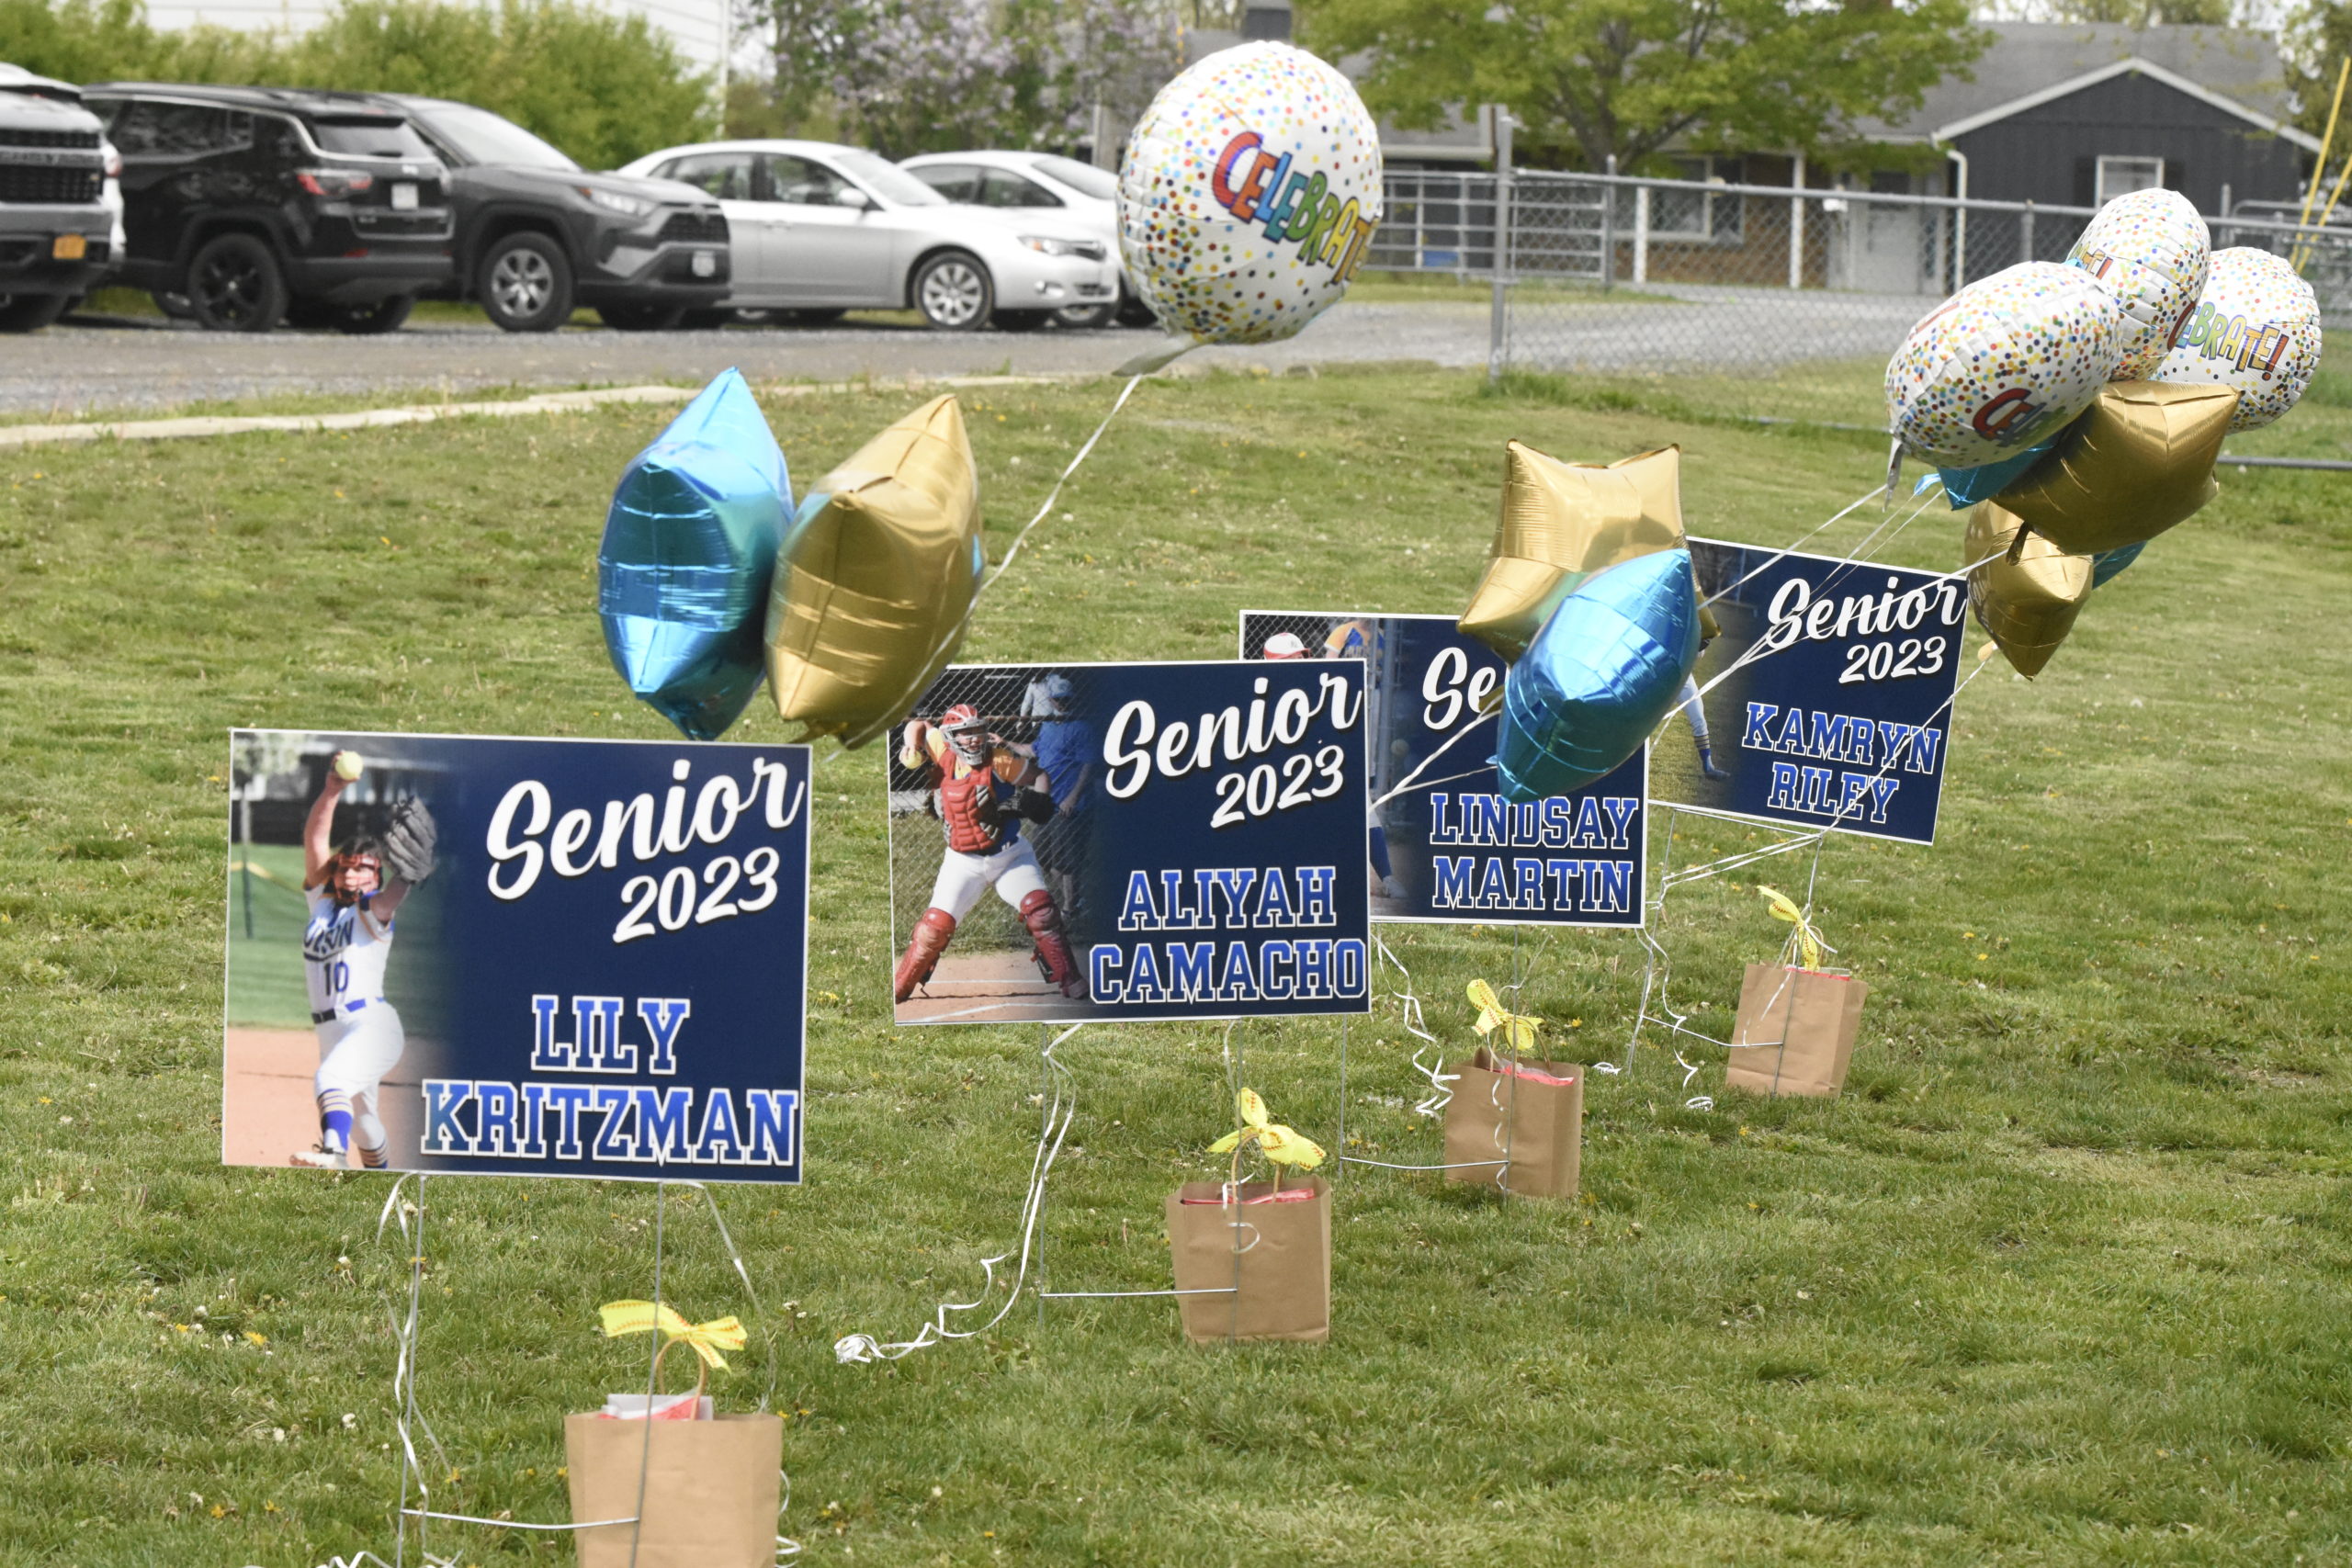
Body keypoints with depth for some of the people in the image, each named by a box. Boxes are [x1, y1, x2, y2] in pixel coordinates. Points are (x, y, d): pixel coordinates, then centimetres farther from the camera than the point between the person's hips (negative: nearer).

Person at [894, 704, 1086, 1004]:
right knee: (935, 925, -4)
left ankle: (1070, 981, -10)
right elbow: (919, 725, 11)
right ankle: (898, 988, 9)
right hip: (964, 862, 1)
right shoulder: (944, 753, -6)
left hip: (1009, 854, -1)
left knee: (1040, 910, -16)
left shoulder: (999, 759, -14)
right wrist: (912, 751, -7)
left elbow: (1039, 775, -2)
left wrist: (1039, 800, -22)